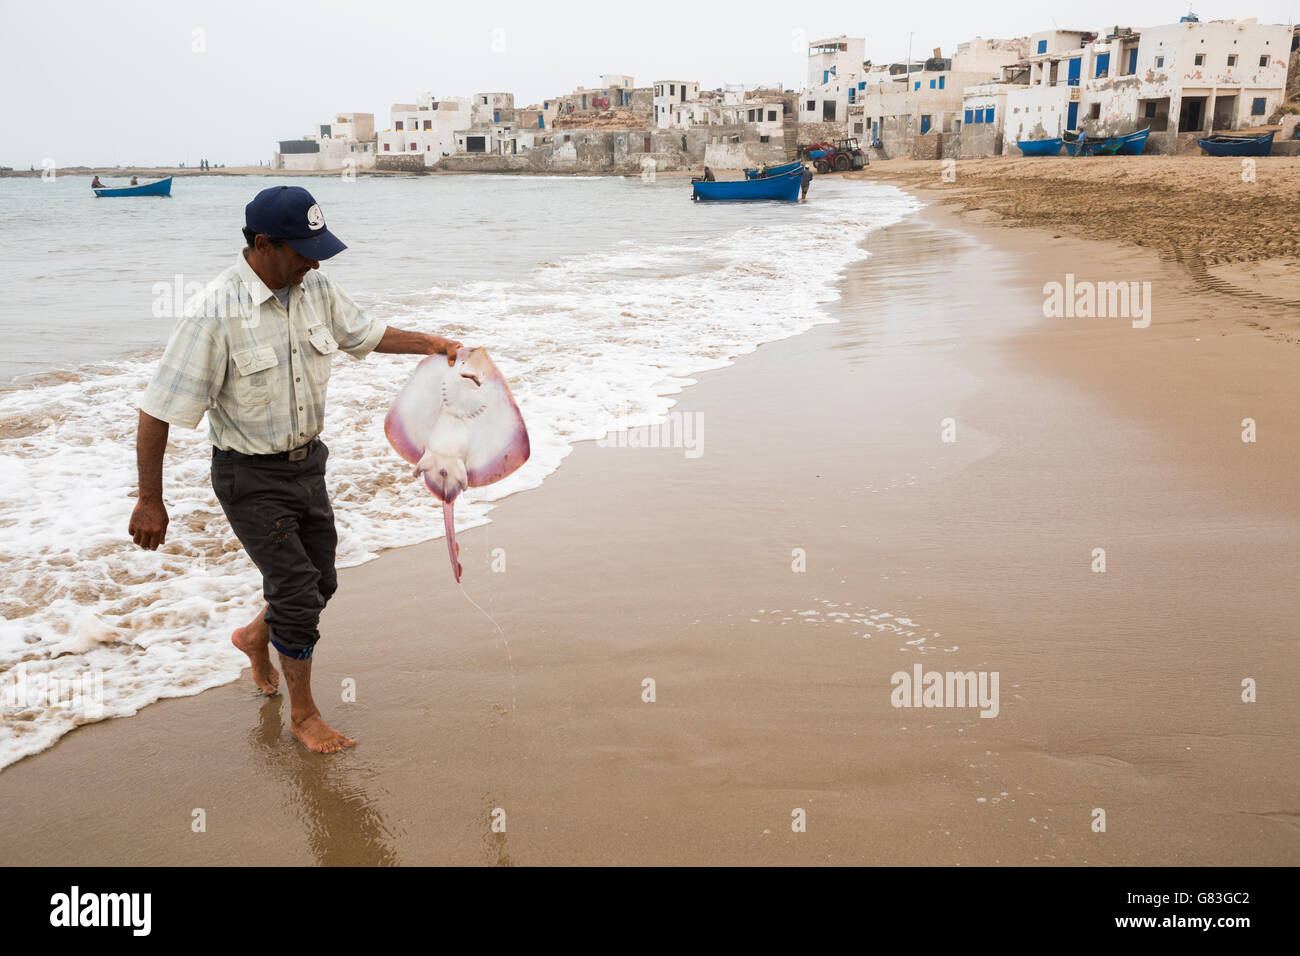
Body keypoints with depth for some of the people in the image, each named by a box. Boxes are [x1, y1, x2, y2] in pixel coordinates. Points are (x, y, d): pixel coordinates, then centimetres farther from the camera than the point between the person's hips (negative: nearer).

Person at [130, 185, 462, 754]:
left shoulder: (314, 290, -4)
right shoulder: (214, 315, -24)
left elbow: (365, 334, 17)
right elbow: (157, 412, -20)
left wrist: (428, 343, 4)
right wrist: (150, 502, -17)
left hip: (307, 461, 7)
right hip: (250, 477, -7)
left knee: (320, 580, 16)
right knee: (296, 589, -4)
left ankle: (256, 637, 48)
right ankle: (303, 714, 18)